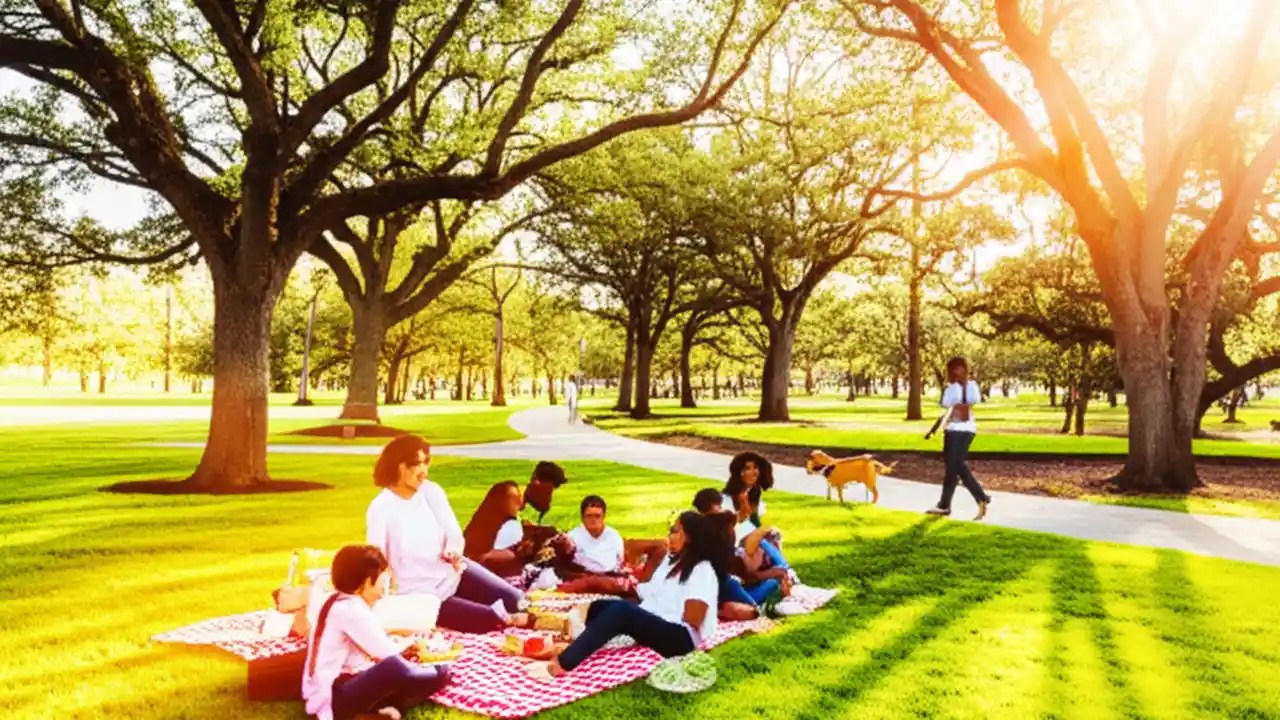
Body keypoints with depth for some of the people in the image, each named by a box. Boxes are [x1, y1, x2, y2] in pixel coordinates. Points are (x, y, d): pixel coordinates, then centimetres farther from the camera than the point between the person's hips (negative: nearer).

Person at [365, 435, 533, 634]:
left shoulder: (432, 491, -4)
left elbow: (454, 534, -1)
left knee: (512, 600, -6)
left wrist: (453, 553, -24)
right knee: (490, 621, -15)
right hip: (422, 596, -5)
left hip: (453, 572, 5)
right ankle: (506, 619, 13)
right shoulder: (380, 509, -17)